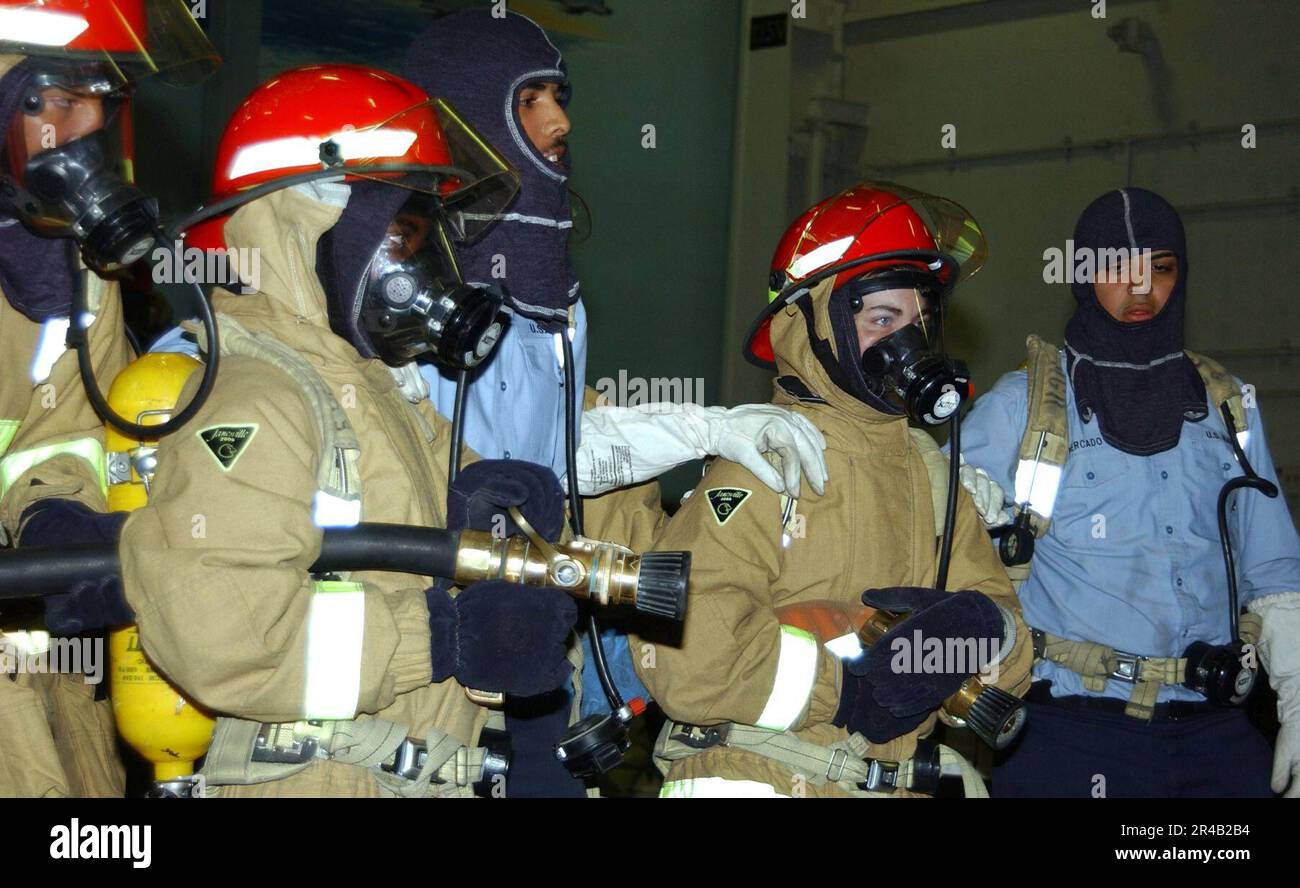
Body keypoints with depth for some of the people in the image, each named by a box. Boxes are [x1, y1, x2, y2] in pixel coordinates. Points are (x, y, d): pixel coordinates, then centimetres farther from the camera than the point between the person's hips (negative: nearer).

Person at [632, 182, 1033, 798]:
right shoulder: (765, 466, -10)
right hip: (756, 779, -5)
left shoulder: (934, 477, 9)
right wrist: (856, 687, -14)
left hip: (898, 781, 5)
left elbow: (1010, 671, 8)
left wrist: (988, 628, -13)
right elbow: (685, 657, -21)